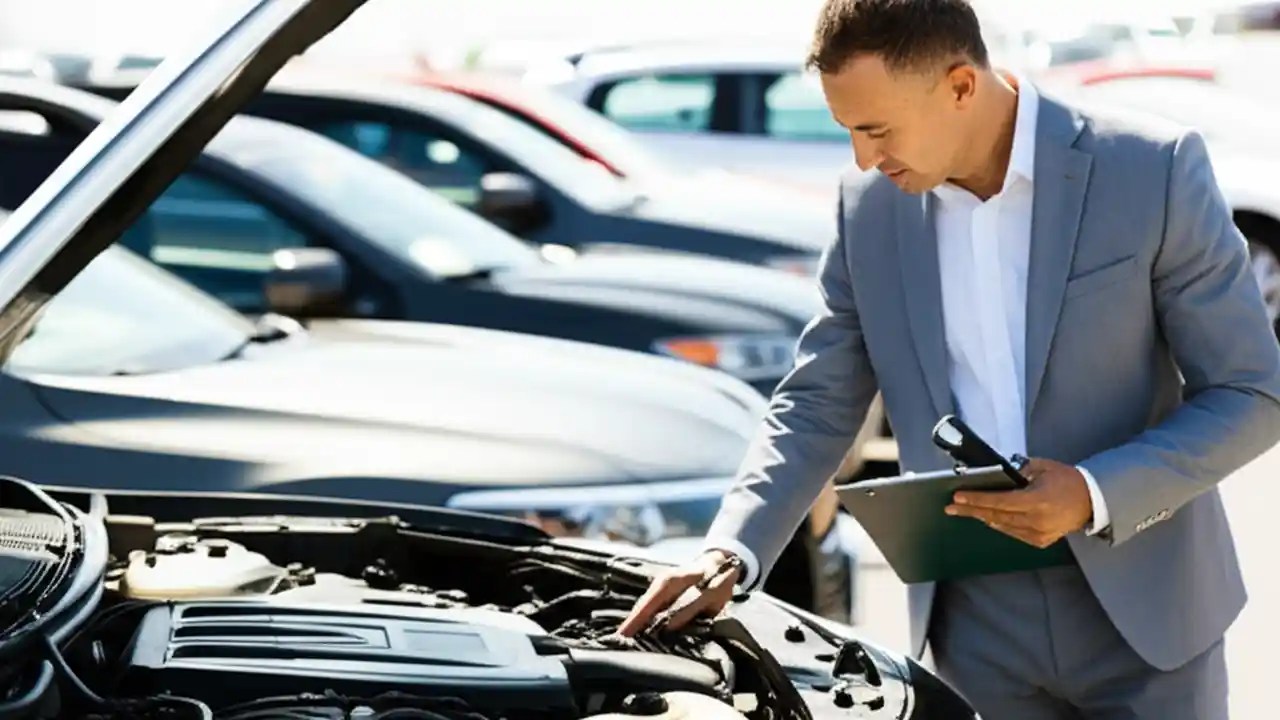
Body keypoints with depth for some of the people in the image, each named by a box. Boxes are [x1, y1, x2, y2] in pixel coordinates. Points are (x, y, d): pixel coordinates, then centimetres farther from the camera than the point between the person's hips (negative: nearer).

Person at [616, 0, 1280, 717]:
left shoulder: (1154, 170, -13)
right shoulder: (870, 205, -1)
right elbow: (818, 404, 7)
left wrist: (1095, 495, -23)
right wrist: (730, 554, -8)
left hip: (1142, 606, -3)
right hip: (976, 619, 3)